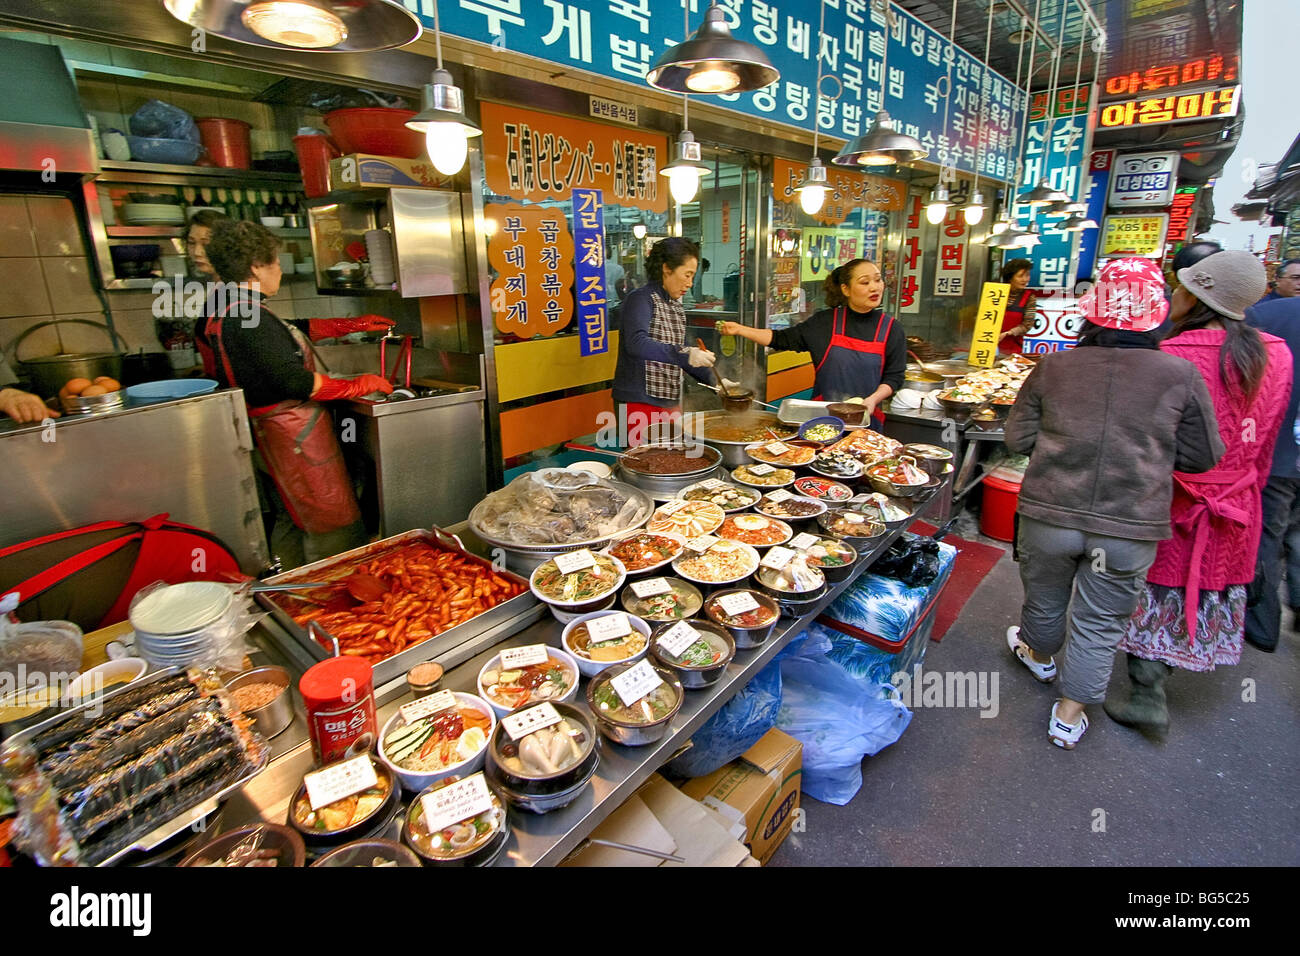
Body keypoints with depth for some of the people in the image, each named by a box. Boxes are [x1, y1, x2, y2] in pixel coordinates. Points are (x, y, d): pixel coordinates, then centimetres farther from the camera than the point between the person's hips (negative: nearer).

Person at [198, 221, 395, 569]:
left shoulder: (223, 307, 9)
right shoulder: (248, 317, -23)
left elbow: (289, 333, 18)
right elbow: (295, 382, -26)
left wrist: (353, 325, 20)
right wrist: (360, 386, -15)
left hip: (273, 431, 11)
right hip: (295, 434, -11)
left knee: (292, 519, 24)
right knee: (332, 526, -3)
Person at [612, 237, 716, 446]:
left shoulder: (676, 306, 15)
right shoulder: (640, 299, -10)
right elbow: (636, 343, -28)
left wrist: (713, 379, 12)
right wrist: (684, 354, -38)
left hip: (670, 402, 8)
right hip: (640, 402, -8)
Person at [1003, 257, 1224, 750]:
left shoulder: (1052, 367, -8)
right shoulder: (1181, 375, -8)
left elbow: (1018, 438, -2)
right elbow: (1203, 456, 0)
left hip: (1049, 513, 1)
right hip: (1130, 528, 0)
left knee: (1044, 599, 24)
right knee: (1099, 625, 15)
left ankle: (1039, 655, 52)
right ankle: (1069, 716, 27)